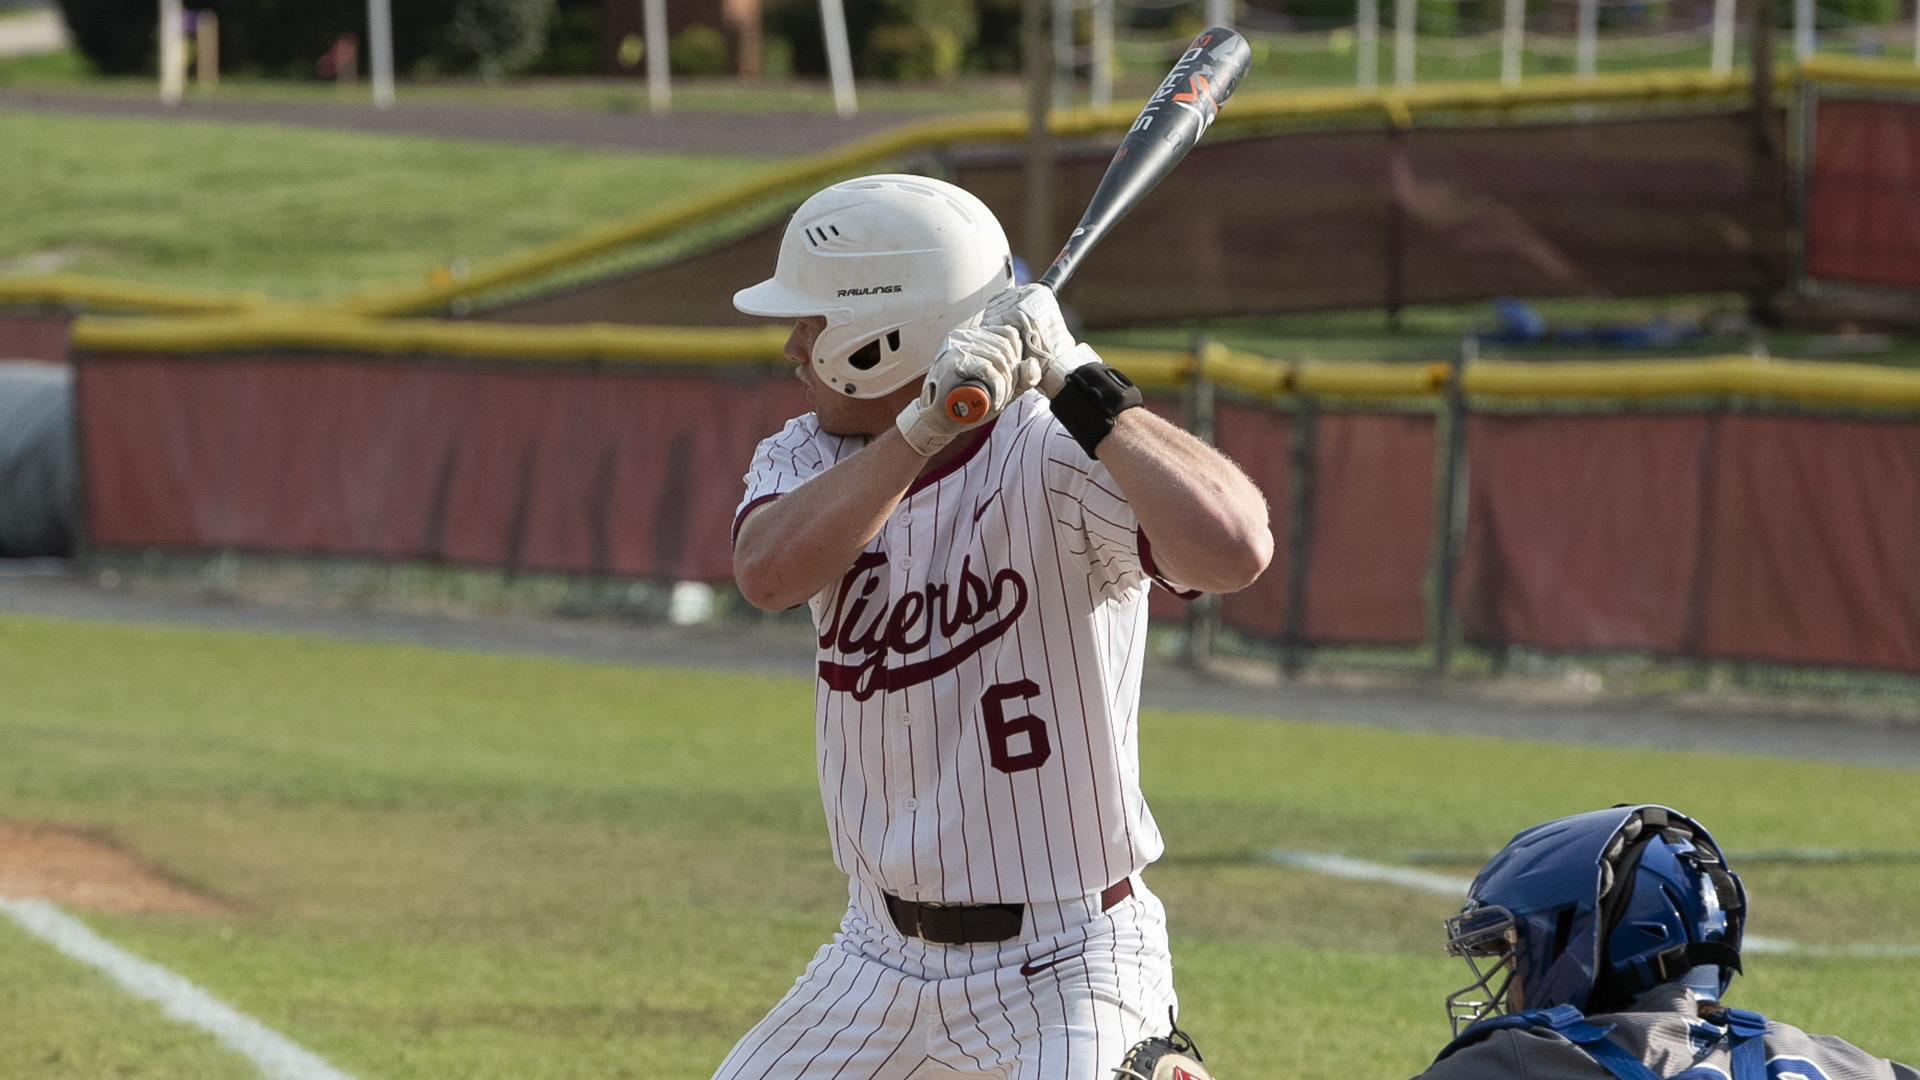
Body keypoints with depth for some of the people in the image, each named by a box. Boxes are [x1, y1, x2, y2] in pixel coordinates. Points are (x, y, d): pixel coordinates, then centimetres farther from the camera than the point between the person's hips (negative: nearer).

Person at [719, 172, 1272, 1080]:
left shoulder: (1054, 461, -17)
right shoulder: (804, 459, 3)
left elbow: (1235, 550, -37)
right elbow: (770, 573, -21)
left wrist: (1078, 386, -30)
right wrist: (926, 426, -31)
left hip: (1060, 975, -7)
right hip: (881, 958, 7)